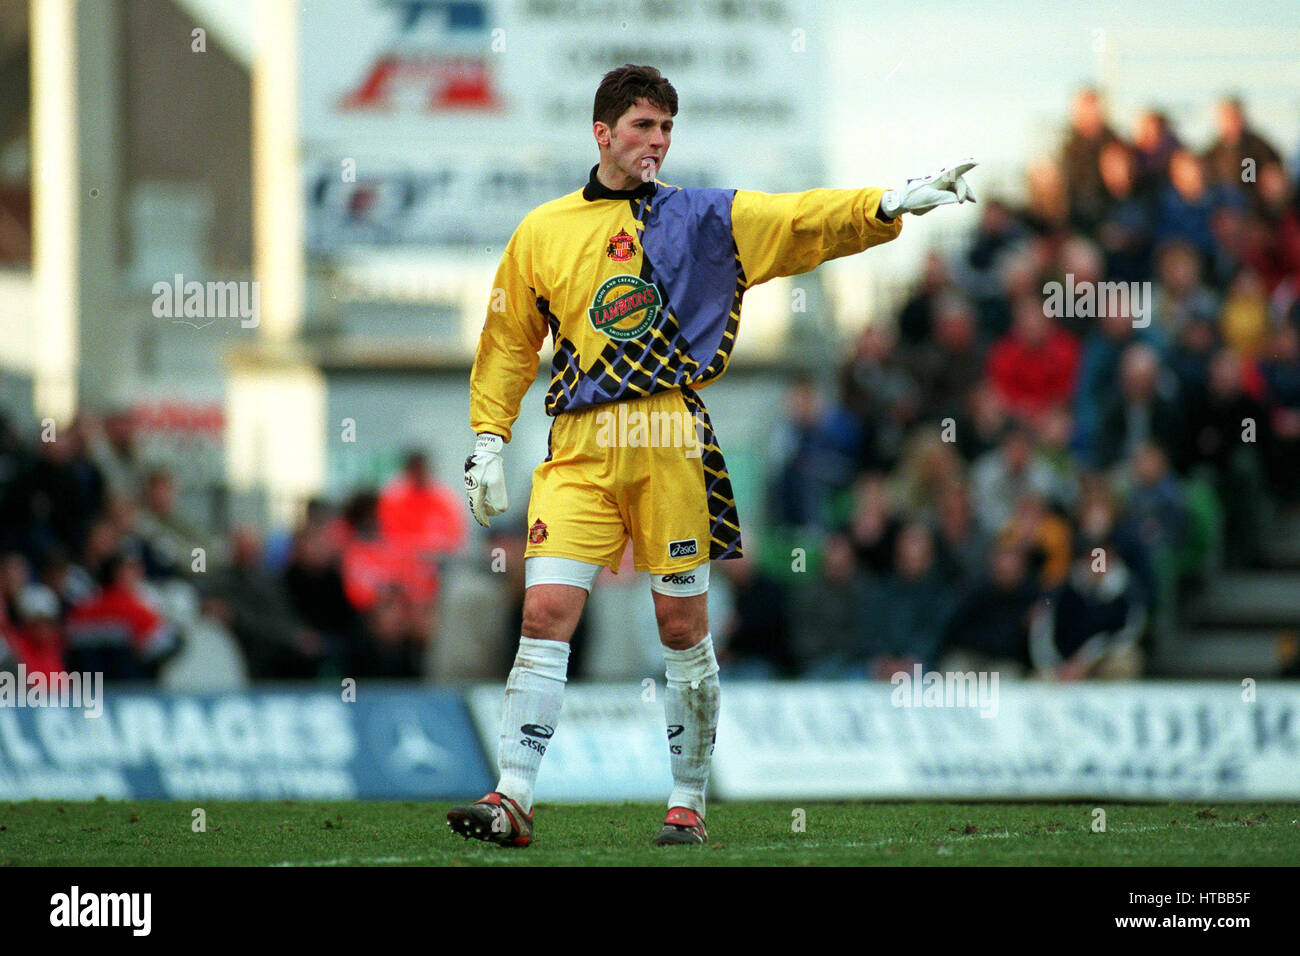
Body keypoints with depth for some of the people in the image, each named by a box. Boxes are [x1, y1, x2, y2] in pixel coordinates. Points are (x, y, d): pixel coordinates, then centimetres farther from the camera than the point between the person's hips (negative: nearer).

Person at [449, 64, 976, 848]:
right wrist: (489, 441, 13)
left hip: (670, 440, -1)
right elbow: (509, 342, 20)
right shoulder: (541, 232, 13)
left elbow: (803, 220, -2)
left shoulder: (702, 218, 8)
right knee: (547, 610, -11)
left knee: (683, 623, 2)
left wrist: (891, 204, -16)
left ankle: (689, 804, 14)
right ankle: (513, 799, -9)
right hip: (579, 447, 1)